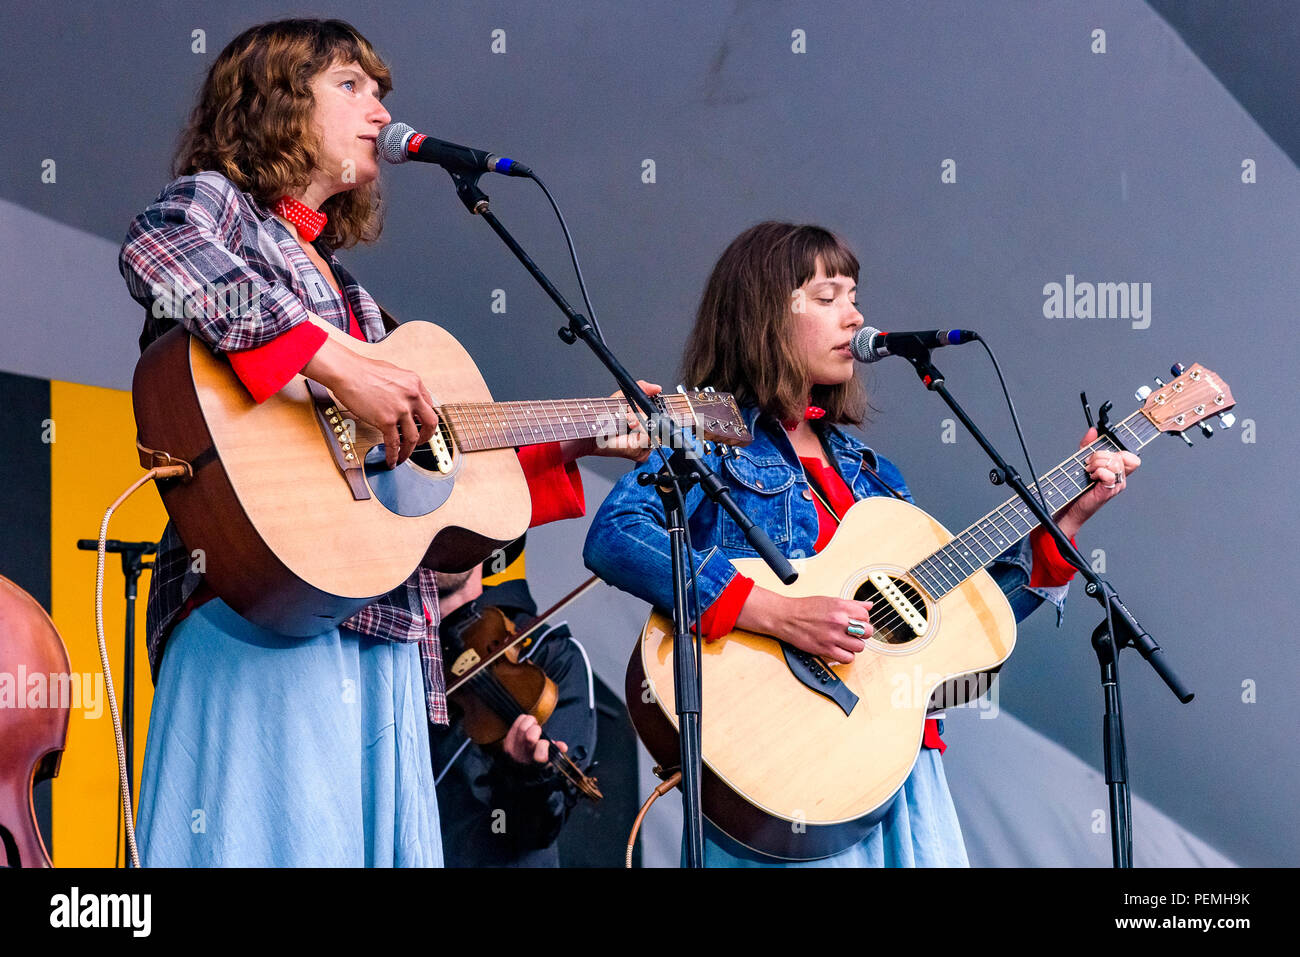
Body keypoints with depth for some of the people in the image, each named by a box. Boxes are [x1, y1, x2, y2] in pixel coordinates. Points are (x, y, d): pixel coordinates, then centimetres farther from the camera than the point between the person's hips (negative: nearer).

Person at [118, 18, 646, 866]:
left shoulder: (342, 289, 27)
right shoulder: (218, 202, 5)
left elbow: (418, 465, 25)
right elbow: (156, 251, -22)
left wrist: (574, 444, 24)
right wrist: (335, 366, -26)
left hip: (379, 639, 8)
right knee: (287, 841, -15)